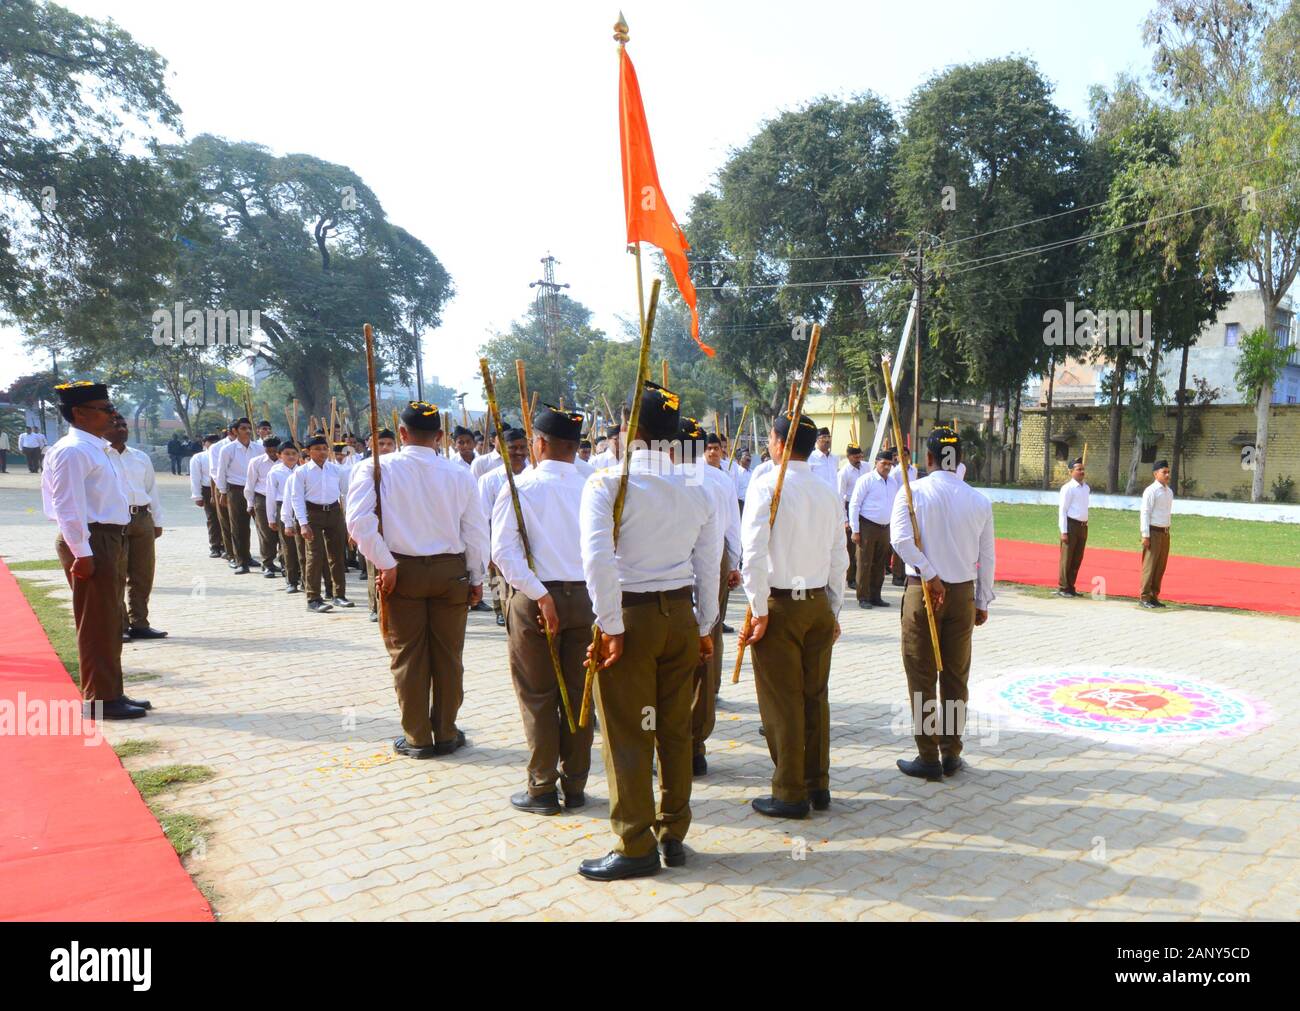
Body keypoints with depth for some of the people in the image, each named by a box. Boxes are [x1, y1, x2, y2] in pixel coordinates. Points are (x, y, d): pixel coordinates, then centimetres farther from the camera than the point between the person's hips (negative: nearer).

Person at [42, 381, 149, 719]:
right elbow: (68, 507, -20)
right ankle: (100, 700, 6)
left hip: (109, 540, 10)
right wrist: (82, 553, -22)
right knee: (97, 625, -3)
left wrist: (113, 546, 17)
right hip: (90, 542, -10)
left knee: (110, 623, 15)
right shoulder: (73, 451, -15)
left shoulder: (99, 449, 15)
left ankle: (111, 693, 25)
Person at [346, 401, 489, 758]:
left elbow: (359, 521, -17)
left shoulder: (377, 468, -6)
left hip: (401, 571, -1)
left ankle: (417, 738, 18)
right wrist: (476, 577, 12)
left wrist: (386, 564, -9)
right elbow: (476, 531, 1)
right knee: (448, 654, 11)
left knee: (408, 656, 9)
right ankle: (446, 733, 22)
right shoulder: (459, 474, -2)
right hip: (451, 571, 1)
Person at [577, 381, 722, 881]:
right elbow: (709, 568, 7)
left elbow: (597, 559, -22)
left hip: (629, 616, -5)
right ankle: (673, 836, 27)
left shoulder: (607, 483, -11)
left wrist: (611, 626, -15)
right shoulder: (698, 493, 4)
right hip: (681, 616, 5)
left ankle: (636, 847, 14)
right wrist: (704, 628, 17)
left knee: (627, 734, 5)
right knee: (675, 730, 14)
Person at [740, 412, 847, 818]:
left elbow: (753, 554, -18)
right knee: (815, 696, 14)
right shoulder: (829, 493, 7)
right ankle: (818, 786, 25)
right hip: (818, 603, 6)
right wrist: (833, 609, 18)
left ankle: (790, 794, 12)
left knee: (781, 701, 3)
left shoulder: (766, 485, -11)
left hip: (779, 603, -6)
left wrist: (760, 610, -12)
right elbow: (839, 559, 11)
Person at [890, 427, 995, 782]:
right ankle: (951, 753, 20)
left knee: (921, 676, 4)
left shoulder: (913, 492, -8)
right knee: (957, 676, 12)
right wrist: (983, 602, 14)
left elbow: (901, 539, -22)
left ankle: (928, 758, 9)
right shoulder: (979, 501, 2)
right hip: (964, 593, 3)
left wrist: (930, 575, -14)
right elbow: (987, 557, 6)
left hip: (922, 590, -3)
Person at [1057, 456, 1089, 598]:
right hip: (1071, 525, -7)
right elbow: (1062, 510, -12)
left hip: (1083, 526, 7)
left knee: (1077, 559, 12)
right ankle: (1062, 588, 6)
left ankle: (1070, 587, 22)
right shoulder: (1067, 488, -10)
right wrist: (1064, 532, -16)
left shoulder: (1086, 488, 12)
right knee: (1067, 558, -2)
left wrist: (1085, 525, 14)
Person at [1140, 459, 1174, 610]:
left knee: (1161, 566, 11)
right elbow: (1145, 513, -13)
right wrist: (1145, 535, -17)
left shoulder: (1169, 491, 13)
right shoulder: (1151, 491, -10)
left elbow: (1169, 513, 18)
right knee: (1149, 565, -6)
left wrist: (1168, 530, 13)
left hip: (1165, 532, 8)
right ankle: (1145, 597, 0)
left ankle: (1154, 596, 19)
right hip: (1153, 532, -8)